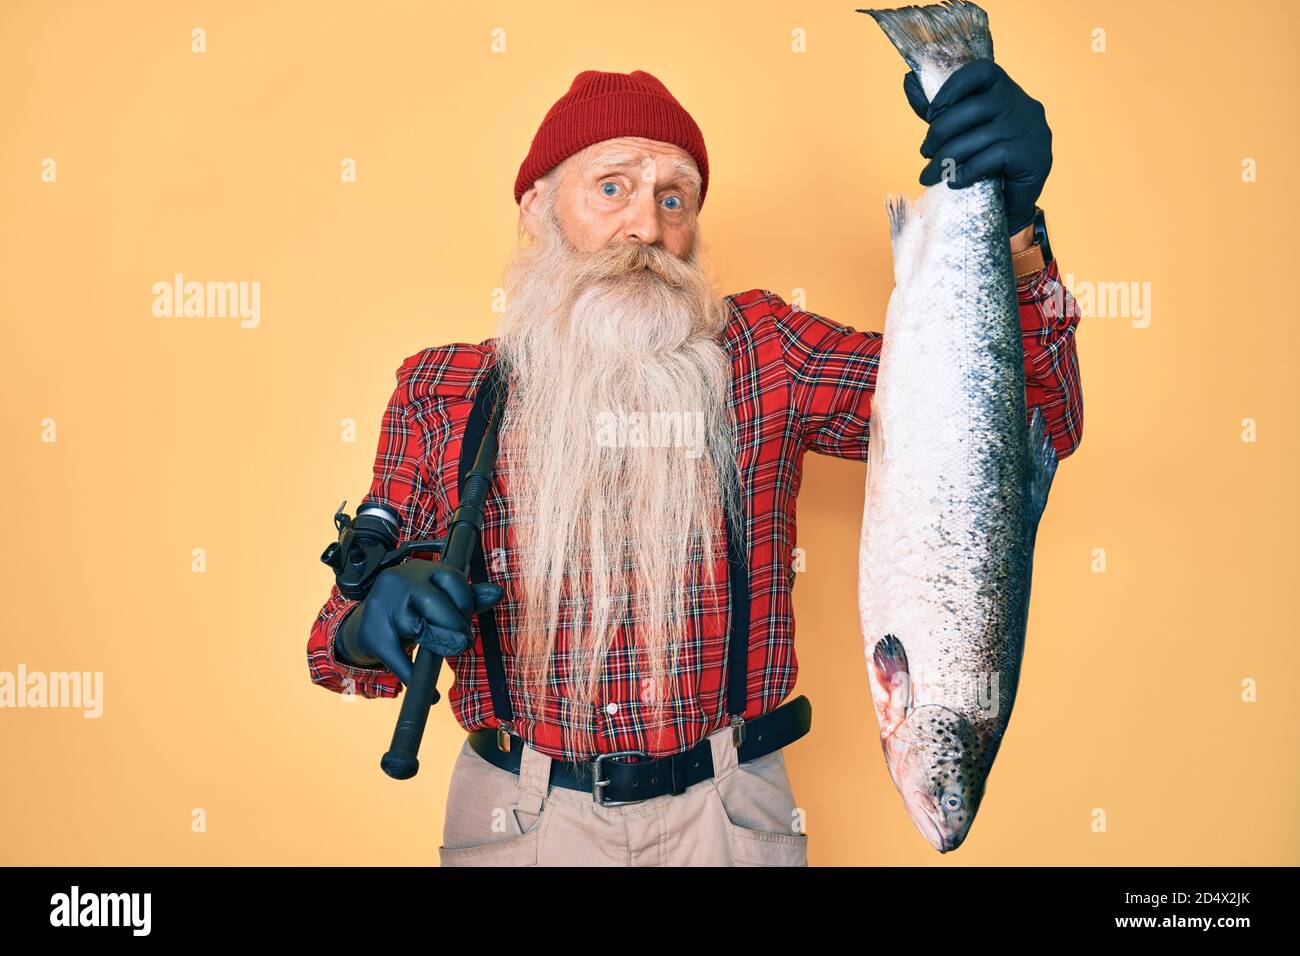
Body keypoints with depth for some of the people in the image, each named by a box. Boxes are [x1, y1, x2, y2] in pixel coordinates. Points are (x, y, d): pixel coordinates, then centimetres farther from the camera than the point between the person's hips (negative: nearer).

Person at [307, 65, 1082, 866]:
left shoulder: (761, 355, -4)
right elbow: (347, 630, 1)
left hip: (725, 813, 1)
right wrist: (371, 628, -22)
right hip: (522, 819, 0)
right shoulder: (439, 392, -2)